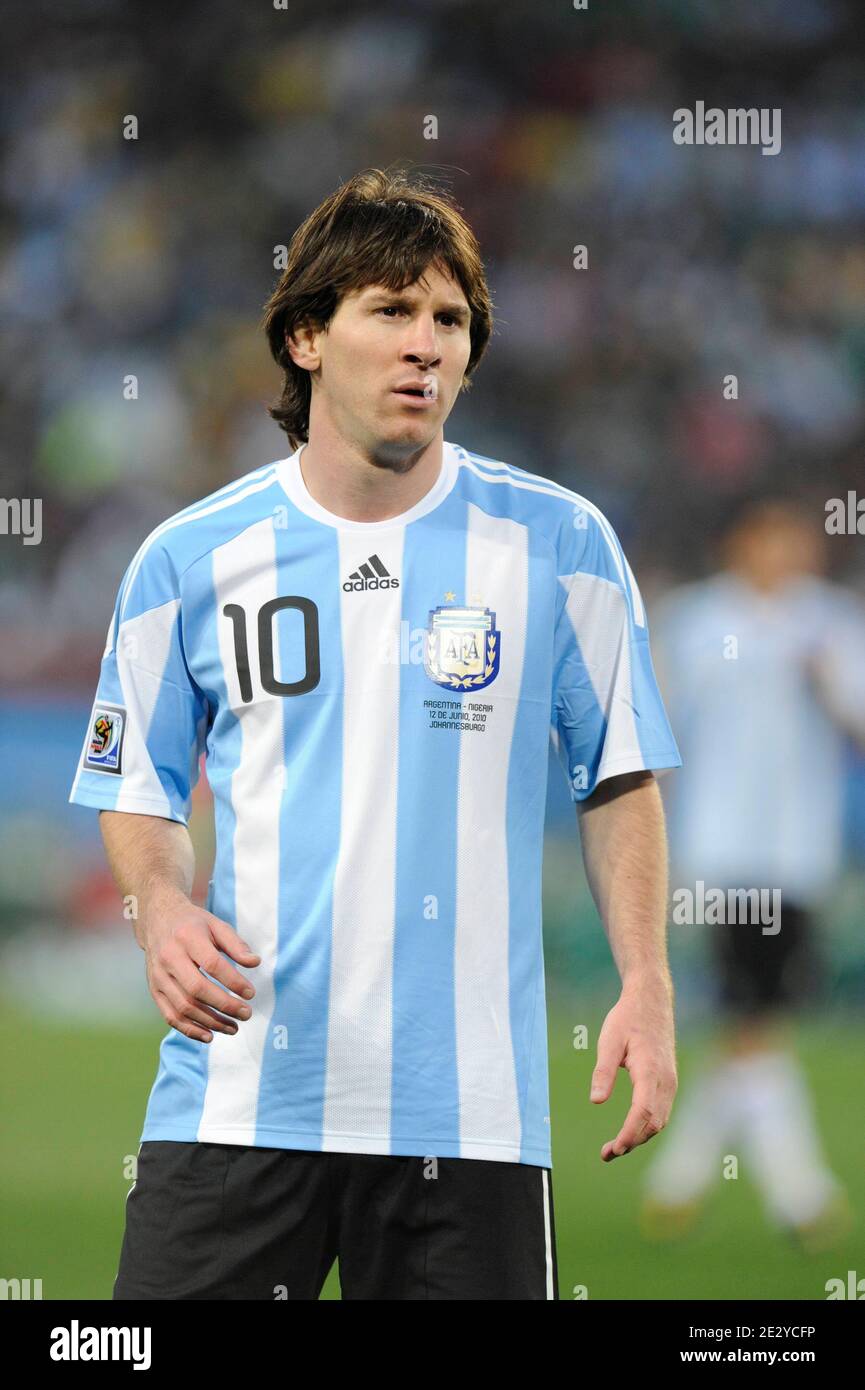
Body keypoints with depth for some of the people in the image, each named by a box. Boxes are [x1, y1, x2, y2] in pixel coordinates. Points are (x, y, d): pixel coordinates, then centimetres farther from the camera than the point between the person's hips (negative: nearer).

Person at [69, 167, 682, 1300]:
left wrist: (647, 987, -3)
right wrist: (162, 907, -8)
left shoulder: (559, 545, 3)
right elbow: (140, 788, 13)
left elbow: (620, 781, 8)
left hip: (467, 1110, 0)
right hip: (235, 1101, 0)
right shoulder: (189, 561, 4)